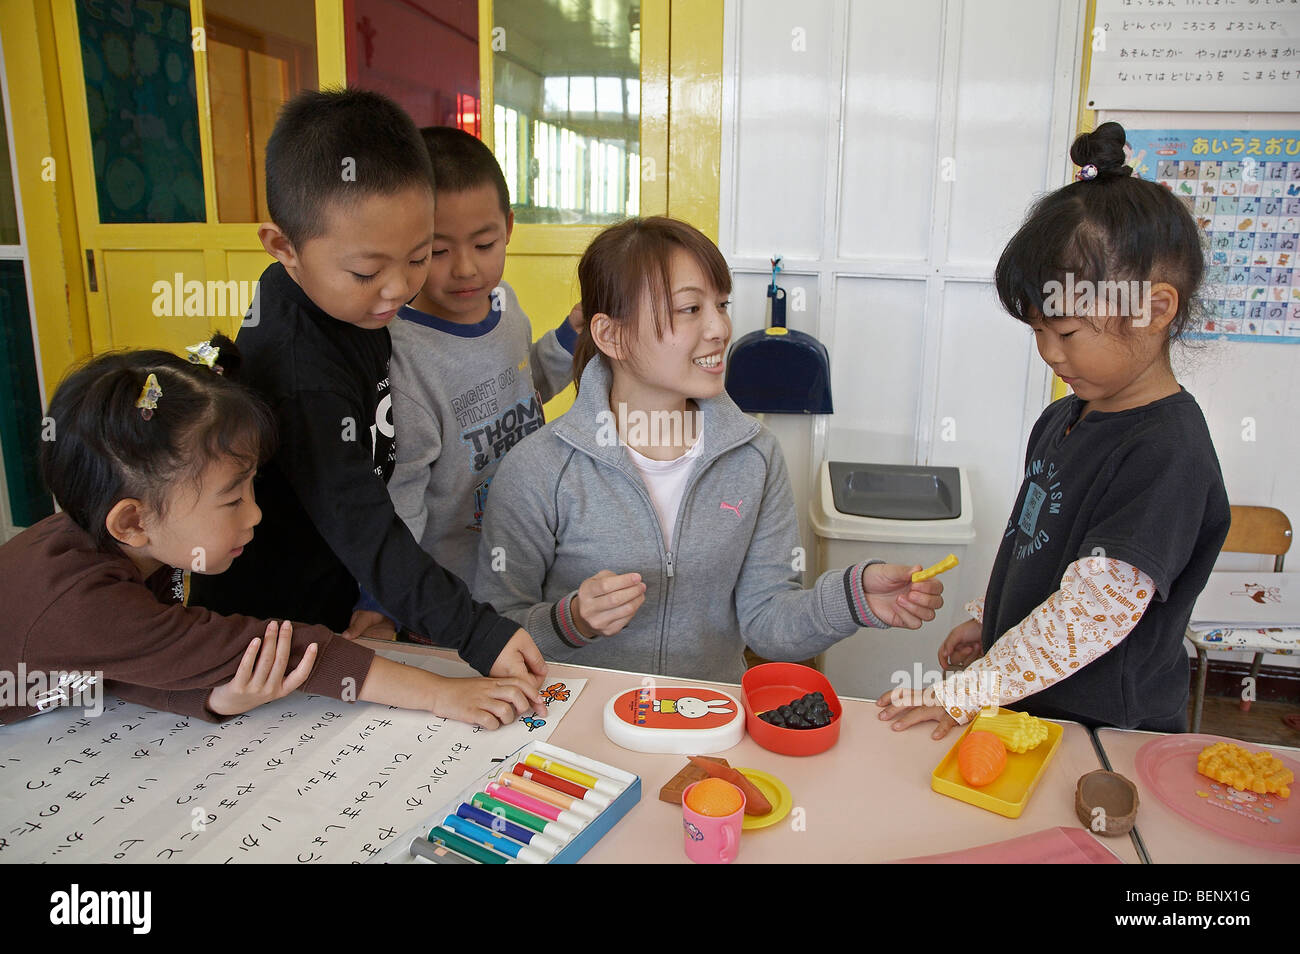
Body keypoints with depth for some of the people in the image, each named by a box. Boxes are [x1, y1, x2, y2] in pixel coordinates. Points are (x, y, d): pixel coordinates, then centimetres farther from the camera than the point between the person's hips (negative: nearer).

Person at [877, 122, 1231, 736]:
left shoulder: (1167, 453, -22)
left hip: (1103, 733, -7)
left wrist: (965, 696, -24)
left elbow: (1091, 612, -26)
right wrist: (985, 620, 13)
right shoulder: (1065, 417, 6)